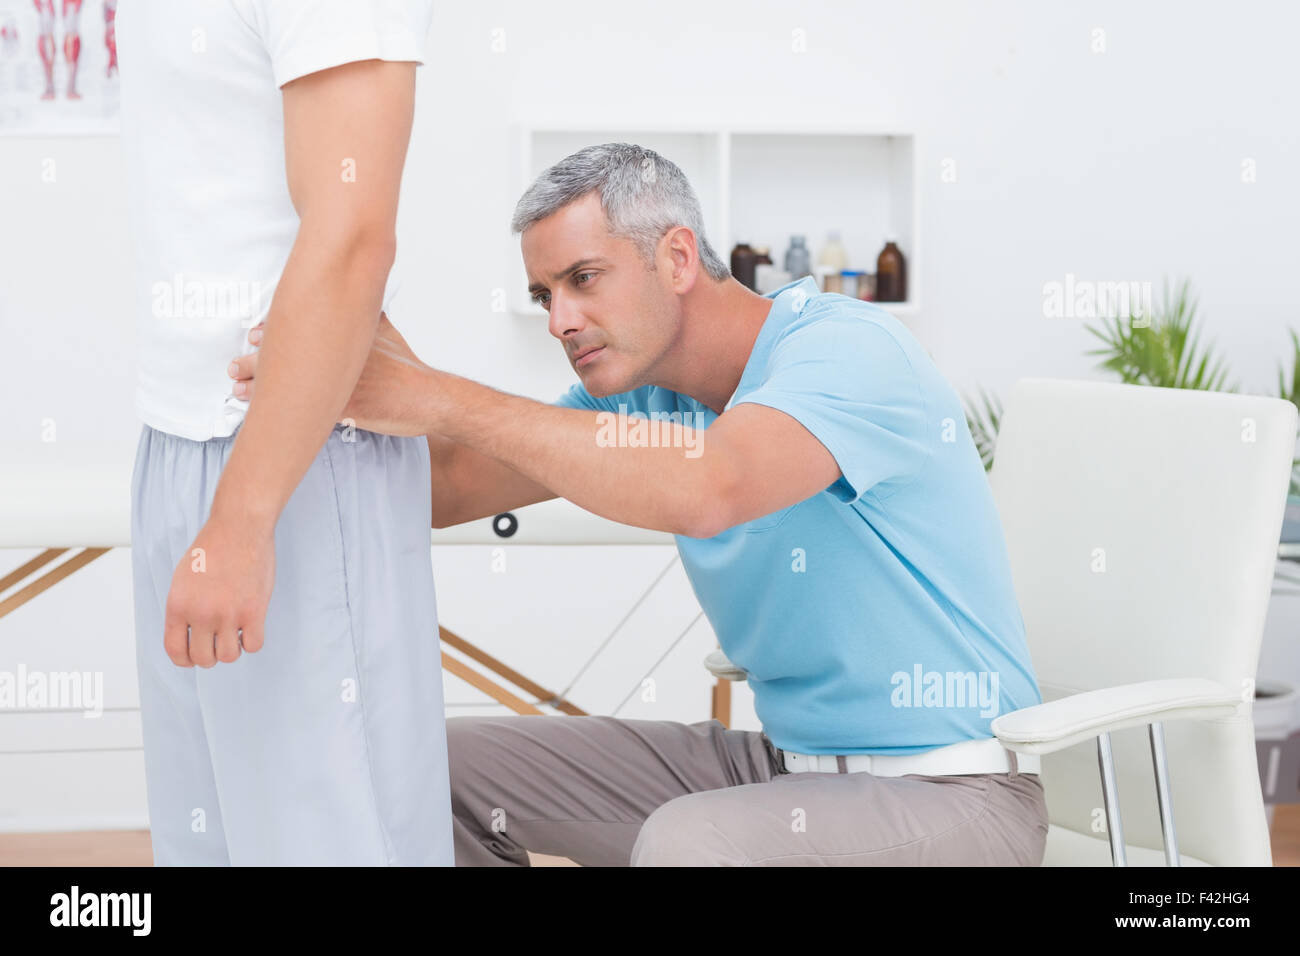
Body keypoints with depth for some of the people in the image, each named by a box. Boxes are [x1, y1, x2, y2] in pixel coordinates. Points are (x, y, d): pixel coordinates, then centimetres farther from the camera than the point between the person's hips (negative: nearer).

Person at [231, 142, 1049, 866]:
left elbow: (705, 491, -40)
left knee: (689, 842, -36)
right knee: (454, 763, 5)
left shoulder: (844, 347, -20)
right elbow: (442, 488, 3)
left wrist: (441, 398, -36)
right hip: (787, 761, 8)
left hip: (949, 790, -8)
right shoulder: (642, 396, 6)